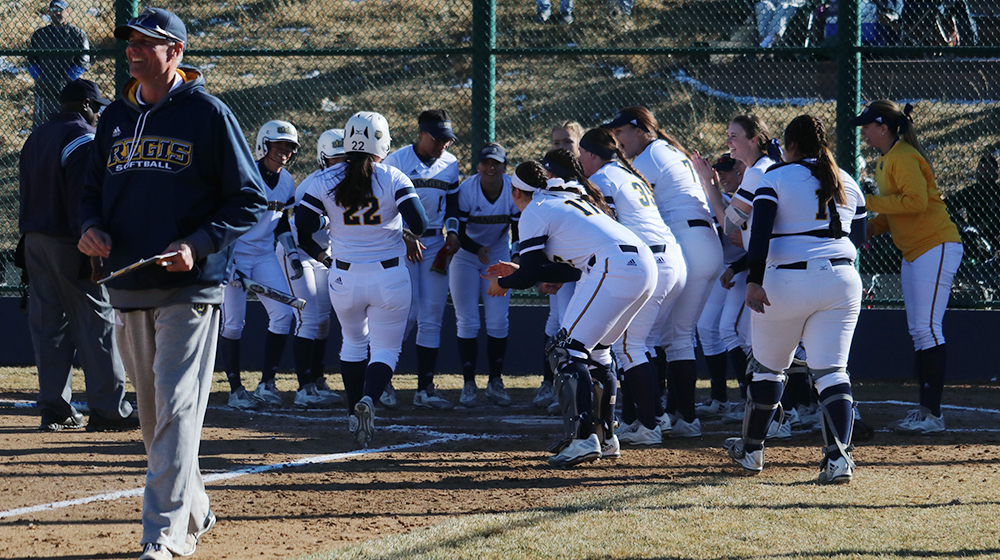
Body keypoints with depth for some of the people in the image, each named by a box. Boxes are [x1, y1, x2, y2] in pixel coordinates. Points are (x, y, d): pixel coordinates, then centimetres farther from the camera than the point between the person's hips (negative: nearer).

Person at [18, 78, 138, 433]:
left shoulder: (36, 139, 16)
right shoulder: (82, 139, -11)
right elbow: (85, 200, -18)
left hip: (34, 241, 8)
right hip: (68, 244, -8)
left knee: (48, 325, 8)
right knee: (95, 323, -5)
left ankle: (54, 409, 7)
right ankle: (107, 409, -8)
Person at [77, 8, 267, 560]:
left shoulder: (208, 114, -5)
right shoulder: (115, 117, 13)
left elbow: (250, 198, -5)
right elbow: (93, 189, 21)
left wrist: (197, 245, -17)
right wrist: (90, 227, -2)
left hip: (189, 288, -6)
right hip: (128, 286, 6)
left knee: (176, 409, -12)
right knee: (151, 415, 13)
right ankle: (193, 513, 28)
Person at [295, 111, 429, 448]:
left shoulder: (325, 181, -3)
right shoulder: (393, 179, -9)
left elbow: (300, 228, -6)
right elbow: (418, 224, -17)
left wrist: (322, 256, 11)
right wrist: (411, 235, 7)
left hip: (344, 278, 2)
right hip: (389, 277, -2)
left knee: (354, 343, 25)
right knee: (386, 348, 7)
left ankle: (354, 413, 24)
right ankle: (369, 398, -22)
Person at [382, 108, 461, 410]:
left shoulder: (450, 164, 8)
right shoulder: (397, 161, -8)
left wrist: (452, 231, -1)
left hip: (436, 245, 5)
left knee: (431, 318, 1)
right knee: (408, 313, -12)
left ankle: (425, 387, 6)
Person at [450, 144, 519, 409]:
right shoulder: (466, 190, -22)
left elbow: (519, 231, -12)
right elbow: (458, 232, -20)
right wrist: (477, 249, -39)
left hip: (498, 257, 2)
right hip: (465, 256, -2)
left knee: (498, 322, -2)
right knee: (468, 322, -4)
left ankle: (496, 381, 11)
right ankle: (468, 383, 4)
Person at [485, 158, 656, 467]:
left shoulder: (534, 212, 6)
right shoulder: (573, 199, 32)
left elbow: (530, 276, 2)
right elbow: (572, 269, 32)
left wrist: (502, 282, 23)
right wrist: (518, 270, 38)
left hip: (614, 269, -9)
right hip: (646, 265, 9)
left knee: (567, 349, -7)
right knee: (595, 349, 22)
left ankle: (583, 438, -19)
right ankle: (604, 435, 23)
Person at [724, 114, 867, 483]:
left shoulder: (775, 178, -1)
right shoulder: (847, 184, 13)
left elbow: (760, 231, -13)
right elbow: (858, 238, 17)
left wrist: (754, 280, -19)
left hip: (787, 283, -3)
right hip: (842, 281, 3)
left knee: (768, 366, 14)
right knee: (831, 370, -1)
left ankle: (751, 450, 26)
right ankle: (839, 456, -19)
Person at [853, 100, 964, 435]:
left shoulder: (903, 157, -14)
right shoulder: (887, 161, 17)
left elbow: (916, 201, -25)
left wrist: (869, 202, -20)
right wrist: (871, 228, 6)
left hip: (935, 248, -11)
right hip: (914, 254, 11)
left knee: (927, 328, -13)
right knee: (917, 331, 9)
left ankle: (933, 416, -15)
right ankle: (925, 410, 12)